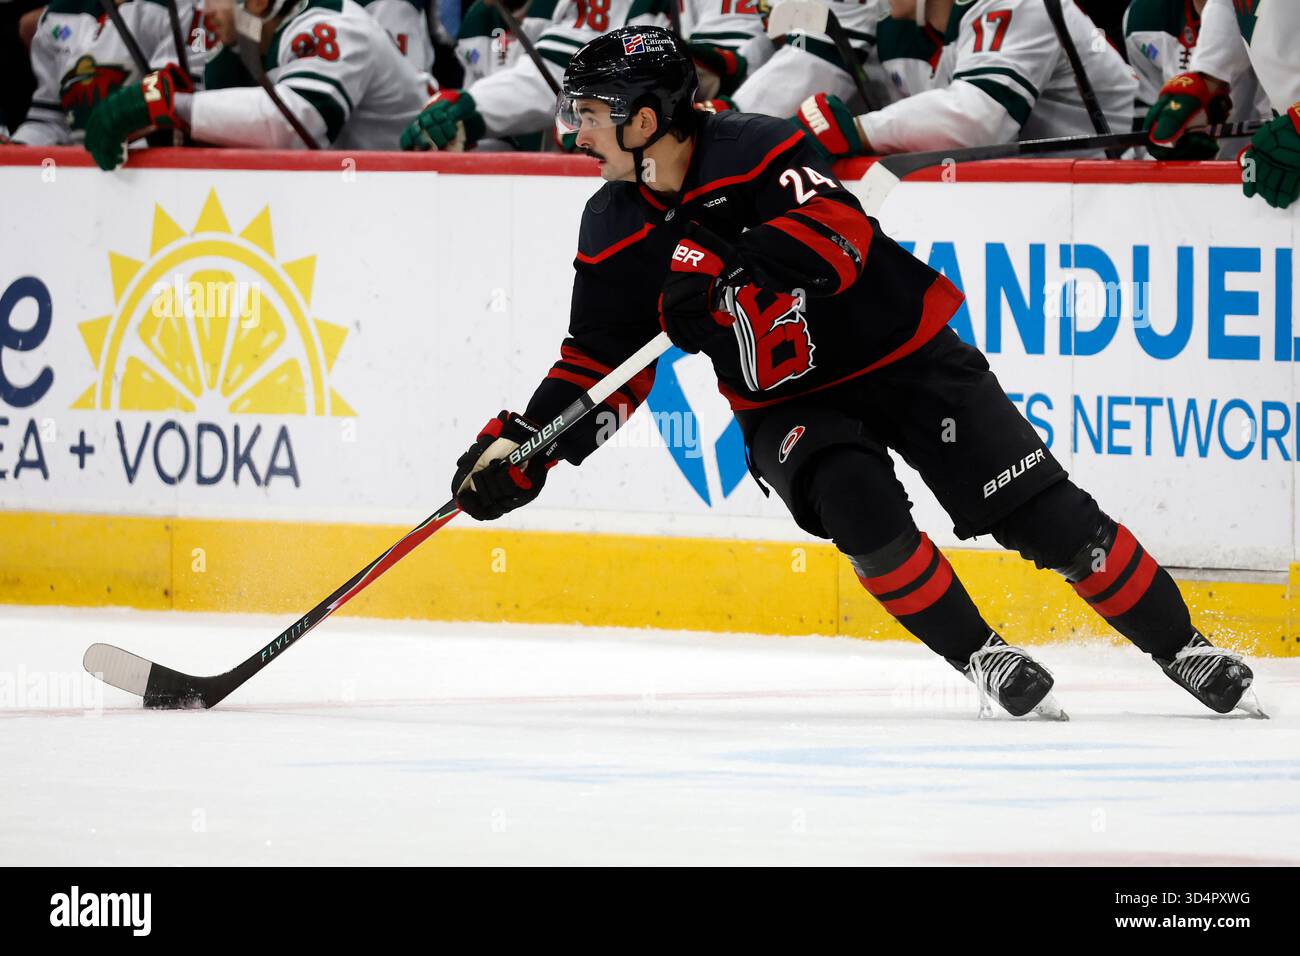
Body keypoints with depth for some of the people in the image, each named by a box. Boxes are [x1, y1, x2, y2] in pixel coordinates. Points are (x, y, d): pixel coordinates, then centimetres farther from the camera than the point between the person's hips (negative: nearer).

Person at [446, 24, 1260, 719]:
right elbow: (600, 364, 2)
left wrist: (726, 269, -49)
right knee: (858, 501, -28)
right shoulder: (615, 236, -2)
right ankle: (983, 658, -13)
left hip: (905, 360, -4)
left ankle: (1186, 650, 5)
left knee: (1045, 514, -8)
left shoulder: (756, 149, -20)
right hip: (785, 404, 4)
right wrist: (521, 444, -11)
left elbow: (837, 232, -35)